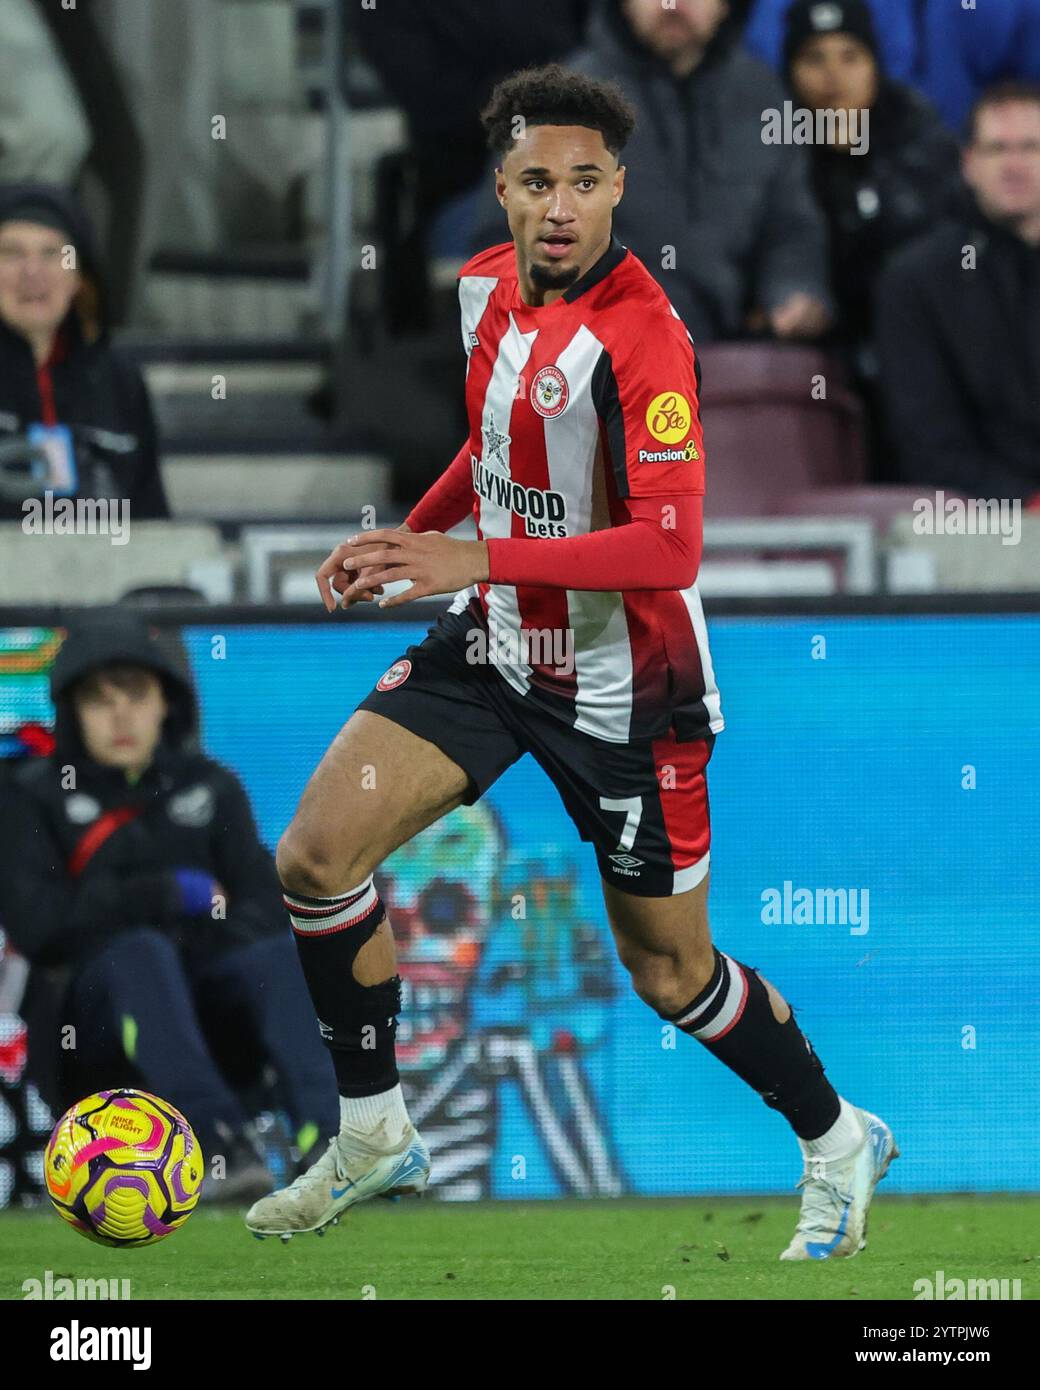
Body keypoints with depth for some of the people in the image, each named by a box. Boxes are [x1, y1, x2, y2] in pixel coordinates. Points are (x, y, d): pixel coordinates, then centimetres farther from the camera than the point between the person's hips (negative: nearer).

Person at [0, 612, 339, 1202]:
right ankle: (221, 1140, -55)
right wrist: (167, 895, -7)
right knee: (141, 952, -36)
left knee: (284, 952, -27)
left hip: (206, 1008, 3)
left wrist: (219, 935, -17)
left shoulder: (211, 788, 18)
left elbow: (266, 904, 6)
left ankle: (328, 1136, -52)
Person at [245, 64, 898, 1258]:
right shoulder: (485, 284, -1)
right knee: (315, 857, -6)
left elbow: (671, 545, -33)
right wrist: (405, 540, 8)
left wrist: (479, 561, -37)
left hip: (622, 686, -7)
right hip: (492, 644, 7)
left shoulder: (639, 334, -26)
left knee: (666, 971, 5)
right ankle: (375, 1138, 12)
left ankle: (836, 1140, 31)